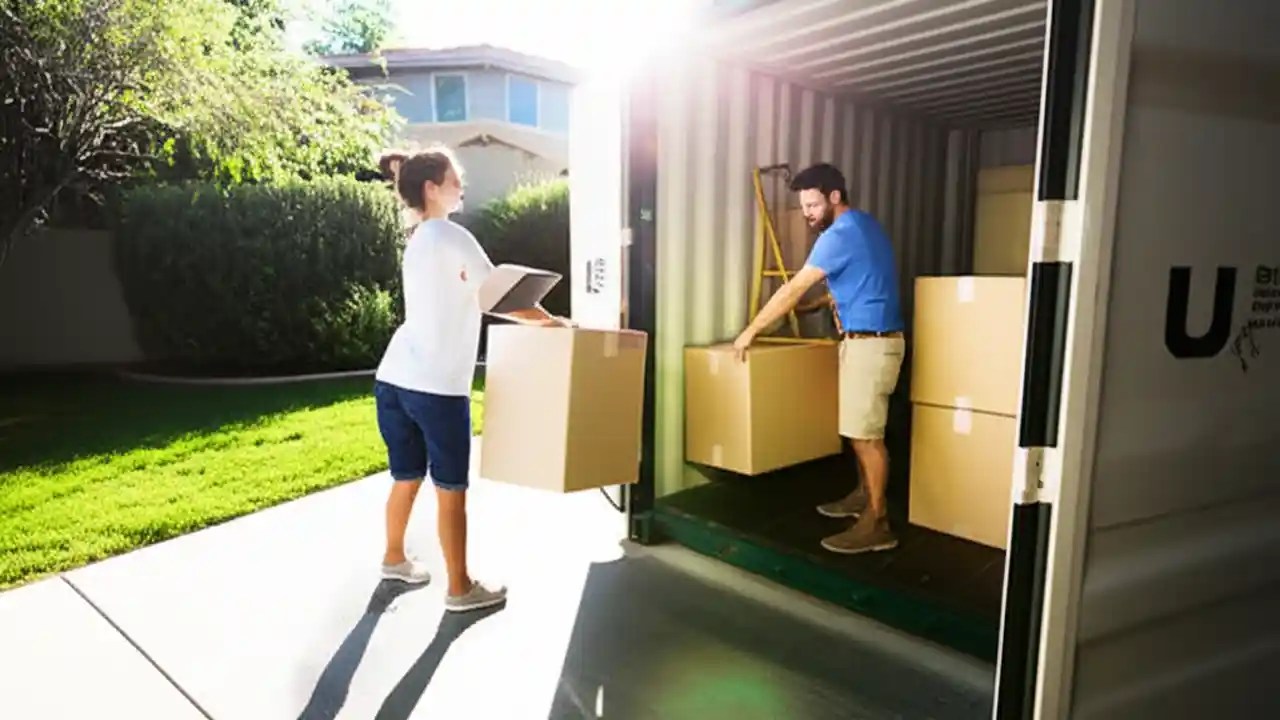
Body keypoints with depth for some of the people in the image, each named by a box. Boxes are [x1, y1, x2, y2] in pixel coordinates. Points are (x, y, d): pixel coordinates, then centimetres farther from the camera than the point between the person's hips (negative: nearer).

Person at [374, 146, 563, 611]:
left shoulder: (418, 241, 18)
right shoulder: (452, 237, -9)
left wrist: (533, 317, 21)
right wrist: (549, 321, 6)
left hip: (395, 378, 9)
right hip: (437, 385, -8)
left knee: (407, 478, 23)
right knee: (451, 490, 3)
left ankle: (394, 559, 40)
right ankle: (460, 589, 15)